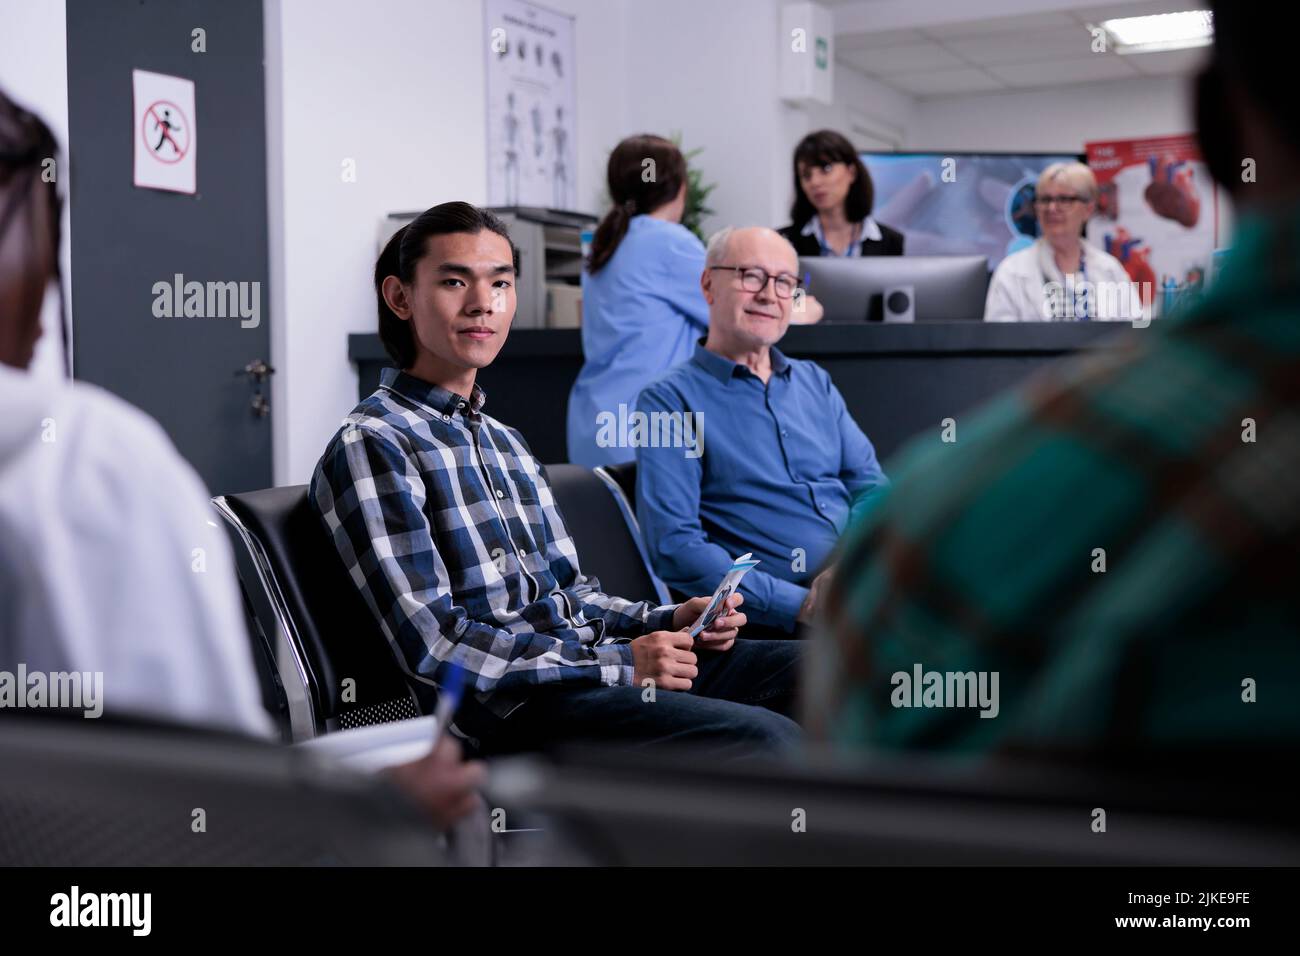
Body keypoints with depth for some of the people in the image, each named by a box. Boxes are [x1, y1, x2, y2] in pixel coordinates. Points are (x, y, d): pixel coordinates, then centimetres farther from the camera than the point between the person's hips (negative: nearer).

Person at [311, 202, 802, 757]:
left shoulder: (504, 441, 22)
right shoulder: (371, 445, -7)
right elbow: (434, 645, -15)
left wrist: (667, 622, 4)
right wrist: (618, 664, -17)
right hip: (511, 707, -9)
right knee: (765, 738, -27)